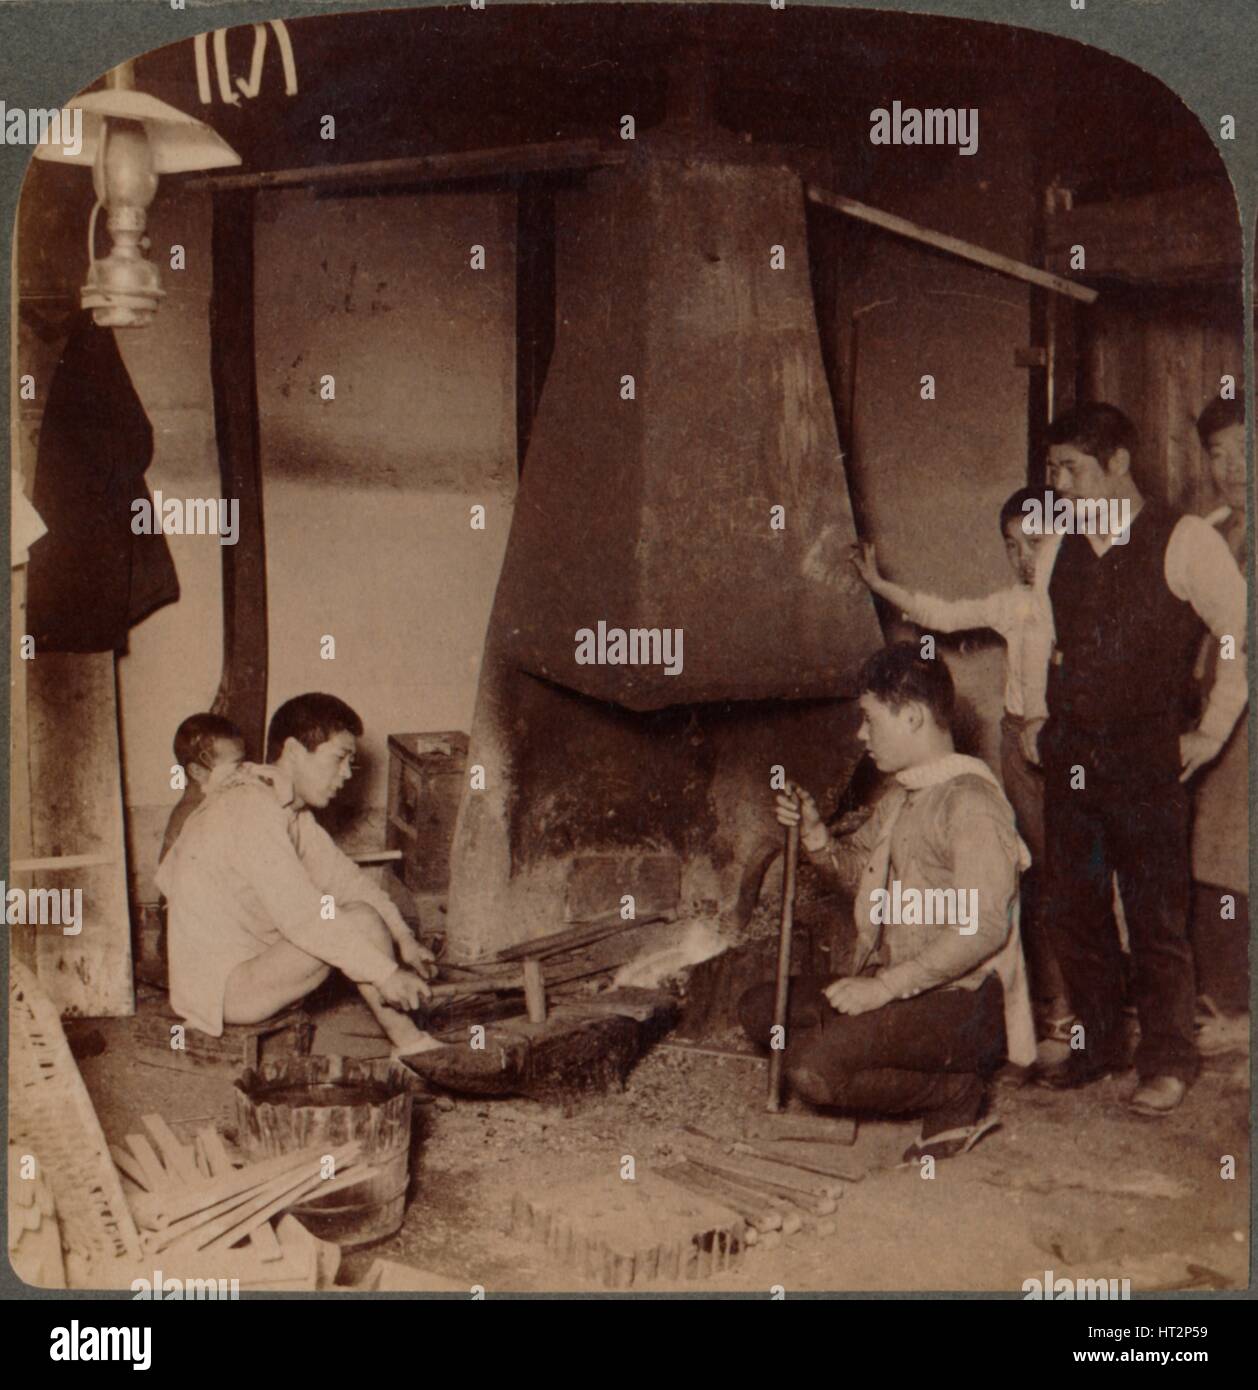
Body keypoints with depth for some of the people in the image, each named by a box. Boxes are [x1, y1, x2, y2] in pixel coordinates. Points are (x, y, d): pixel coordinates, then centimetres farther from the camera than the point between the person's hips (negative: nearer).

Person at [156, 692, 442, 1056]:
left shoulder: (289, 807, 9)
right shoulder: (251, 812, -23)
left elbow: (341, 874, 8)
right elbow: (302, 916, -29)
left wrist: (403, 938, -2)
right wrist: (386, 971, -28)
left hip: (250, 961, 10)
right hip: (222, 989, -10)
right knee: (359, 922, -20)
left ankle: (410, 1042, -3)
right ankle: (410, 1047, -7)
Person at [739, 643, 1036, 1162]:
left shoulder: (969, 800, -18)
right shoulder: (901, 796, 14)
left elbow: (983, 928, -27)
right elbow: (858, 865, 29)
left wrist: (885, 986, -26)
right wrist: (813, 832, 8)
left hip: (962, 1003, -10)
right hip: (896, 988, 10)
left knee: (813, 1069, -26)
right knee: (760, 1008, 3)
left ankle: (957, 1092, -4)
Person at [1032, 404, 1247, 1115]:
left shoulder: (1184, 542, -7)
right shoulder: (1059, 548, 9)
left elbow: (1242, 634, -6)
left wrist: (1211, 733, -5)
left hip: (1149, 760, -5)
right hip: (1070, 756, 6)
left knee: (1157, 918, 1)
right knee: (1072, 909, 10)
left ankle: (1168, 1061, 16)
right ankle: (1098, 1046, 26)